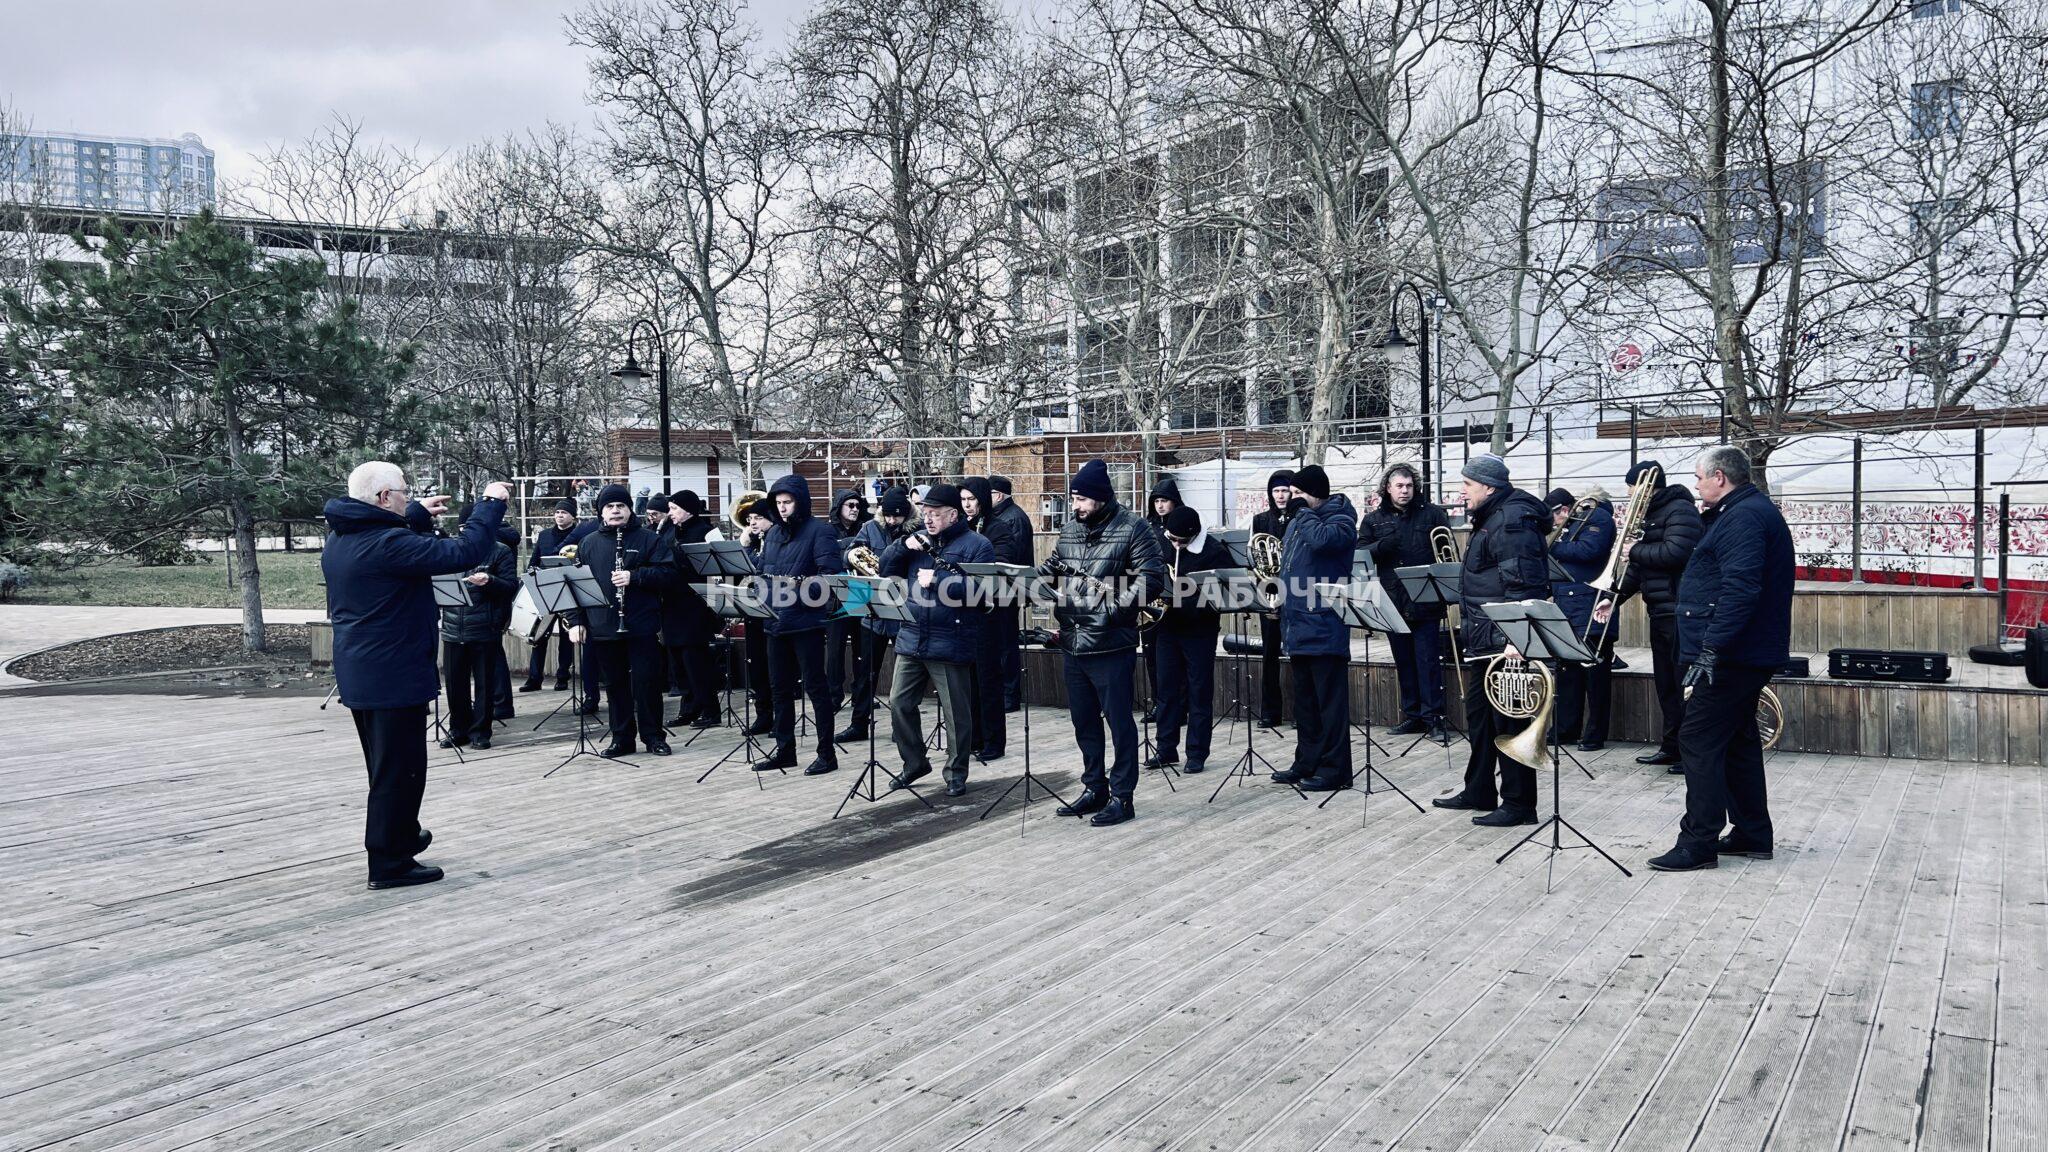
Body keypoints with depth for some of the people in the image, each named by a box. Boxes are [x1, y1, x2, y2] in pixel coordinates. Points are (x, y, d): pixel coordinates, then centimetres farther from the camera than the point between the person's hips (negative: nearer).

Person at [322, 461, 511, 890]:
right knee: (399, 769, 1)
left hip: (358, 673, 10)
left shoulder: (340, 540, 6)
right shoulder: (386, 543, -23)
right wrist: (491, 504, -14)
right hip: (394, 674, -10)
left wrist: (417, 516, 22)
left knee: (387, 766, 23)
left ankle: (402, 835, 38)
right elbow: (464, 553, -25)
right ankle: (389, 862, 8)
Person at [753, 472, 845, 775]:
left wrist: (801, 585, -26)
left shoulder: (819, 531, -6)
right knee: (781, 687, 12)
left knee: (815, 686, -2)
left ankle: (827, 753, 5)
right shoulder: (773, 533, 16)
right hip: (776, 620, 7)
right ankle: (784, 749, 22)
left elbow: (830, 574, -15)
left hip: (807, 621, -7)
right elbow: (763, 570, 23)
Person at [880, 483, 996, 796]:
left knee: (956, 712, 2)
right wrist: (903, 545, -4)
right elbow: (886, 569, 12)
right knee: (900, 704, 9)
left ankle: (956, 774, 16)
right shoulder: (918, 540, 15)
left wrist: (937, 580, -18)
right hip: (912, 639, 6)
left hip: (951, 644, -6)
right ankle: (914, 762, 26)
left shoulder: (975, 545, -5)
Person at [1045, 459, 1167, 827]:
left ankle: (1122, 796, 11)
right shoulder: (1069, 529, 12)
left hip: (1111, 645, -7)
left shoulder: (1132, 528, -8)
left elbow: (1152, 578, -14)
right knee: (1083, 721, 15)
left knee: (1119, 721, 2)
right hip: (1071, 644, 7)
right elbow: (1053, 568, 22)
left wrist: (1112, 608, -20)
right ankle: (1094, 788, 28)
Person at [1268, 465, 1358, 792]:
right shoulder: (1299, 519, 17)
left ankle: (1334, 769, 1)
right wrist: (1282, 603, 17)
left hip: (1324, 627, -9)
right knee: (1305, 700, 15)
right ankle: (1307, 763, 23)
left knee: (1330, 701, -3)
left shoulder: (1339, 520, -8)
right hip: (1299, 626, 9)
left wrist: (1304, 509, -15)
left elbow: (1320, 539, -30)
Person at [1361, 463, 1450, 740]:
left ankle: (1433, 717, 2)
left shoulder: (1432, 514, 4)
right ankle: (1412, 715, 20)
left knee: (1428, 660, -3)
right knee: (1403, 662, 11)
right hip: (1393, 602, 3)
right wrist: (1381, 546, -14)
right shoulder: (1373, 520, 9)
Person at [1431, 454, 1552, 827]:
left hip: (1506, 641, -11)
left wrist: (1516, 638, -29)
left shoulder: (1512, 520, -16)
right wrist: (1471, 628, 23)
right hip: (1485, 639, 11)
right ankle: (1478, 792, 29)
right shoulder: (1490, 519, 17)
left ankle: (1518, 804, 5)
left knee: (1509, 720, -4)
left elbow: (1522, 583, -25)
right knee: (1479, 713, 18)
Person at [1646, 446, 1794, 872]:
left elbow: (1739, 589, -27)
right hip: (1747, 654, 11)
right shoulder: (1753, 511, 19)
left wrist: (1711, 647, -28)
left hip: (1731, 656, -11)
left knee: (1699, 743, -8)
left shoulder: (1743, 518, -17)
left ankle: (1699, 843, -5)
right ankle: (1752, 833, 25)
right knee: (1738, 740, 17)